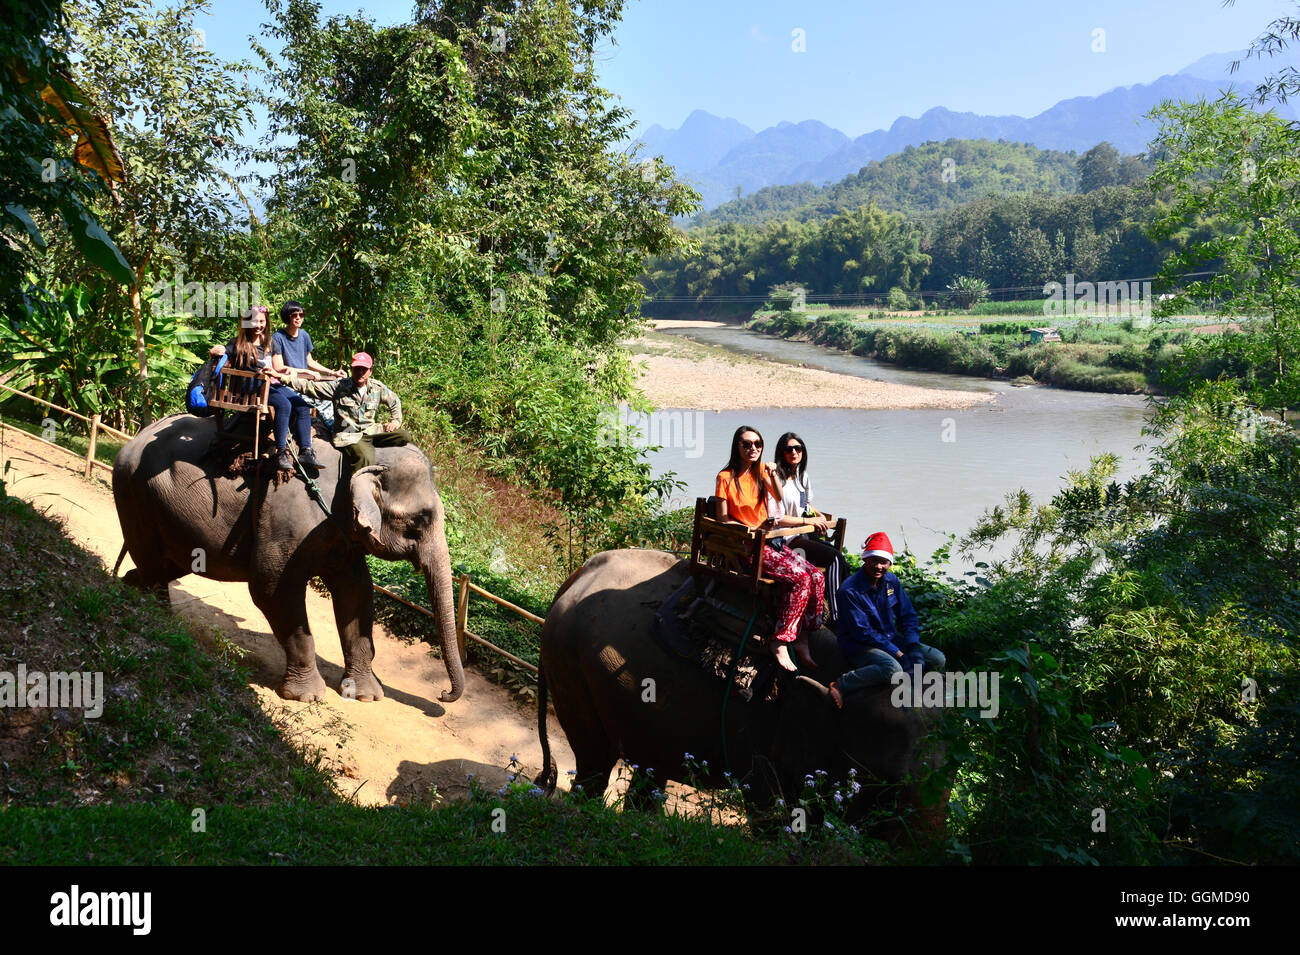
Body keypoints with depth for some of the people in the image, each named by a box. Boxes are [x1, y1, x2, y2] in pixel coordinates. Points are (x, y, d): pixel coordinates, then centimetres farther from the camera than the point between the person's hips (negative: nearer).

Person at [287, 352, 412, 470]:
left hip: (371, 431, 5)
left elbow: (395, 401, 24)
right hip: (349, 436, -5)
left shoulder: (378, 388, 8)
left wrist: (396, 420, 10)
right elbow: (310, 387, -6)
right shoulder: (339, 387, -3)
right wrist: (290, 379, -20)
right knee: (365, 458, -34)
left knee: (404, 436, -14)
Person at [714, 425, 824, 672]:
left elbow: (778, 497, -3)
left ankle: (802, 639, -7)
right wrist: (750, 530, -14)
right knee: (800, 577, -25)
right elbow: (723, 519, -4)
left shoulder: (760, 471, 12)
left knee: (816, 576, -14)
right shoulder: (726, 477, -4)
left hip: (767, 539, 6)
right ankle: (780, 643, -20)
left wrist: (772, 475, -19)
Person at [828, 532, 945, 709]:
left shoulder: (892, 581, 1)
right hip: (859, 645, -7)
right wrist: (898, 654, -24)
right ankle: (840, 685, -25)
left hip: (891, 639, 7)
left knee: (938, 660, -6)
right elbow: (863, 632, -21)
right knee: (892, 668, -38)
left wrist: (914, 648, -11)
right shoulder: (849, 591, -20)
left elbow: (908, 616, 7)